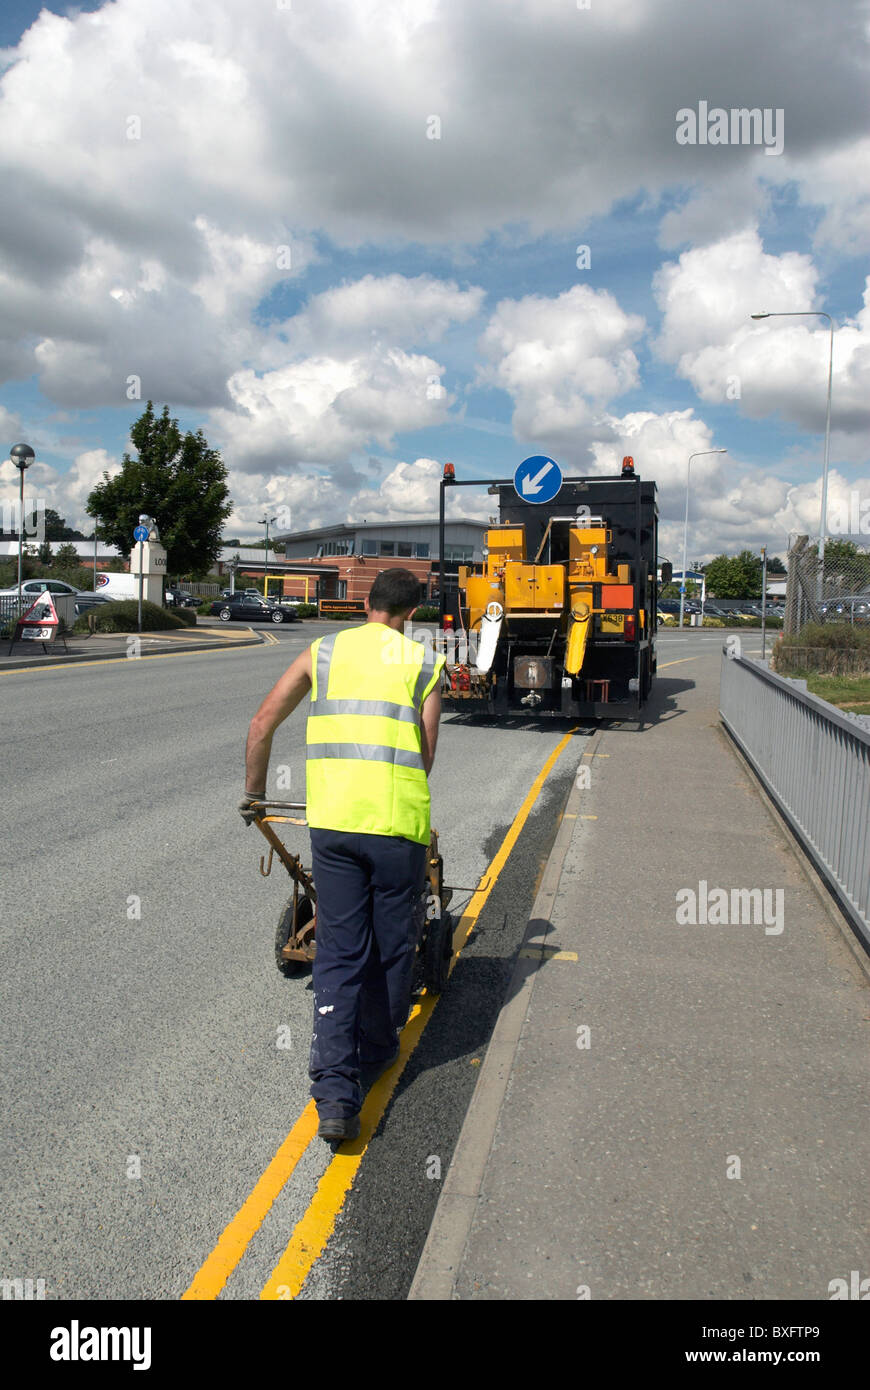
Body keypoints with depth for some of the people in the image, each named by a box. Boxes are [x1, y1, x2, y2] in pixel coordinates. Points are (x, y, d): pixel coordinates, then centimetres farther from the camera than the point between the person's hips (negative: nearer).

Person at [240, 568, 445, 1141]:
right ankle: (377, 1049, 35)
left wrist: (255, 792, 23)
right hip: (398, 823, -1)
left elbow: (263, 723, 10)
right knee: (393, 945, 17)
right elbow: (426, 753, 4)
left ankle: (335, 1090, -1)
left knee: (338, 952, 7)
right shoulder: (425, 663, 6)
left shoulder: (323, 652, 11)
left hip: (332, 820, 2)